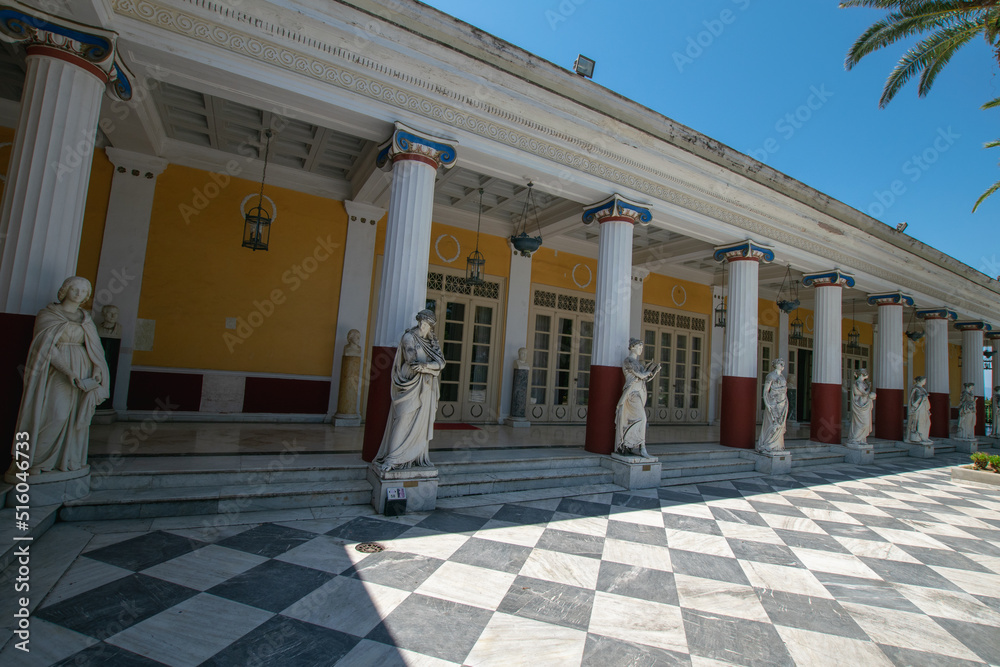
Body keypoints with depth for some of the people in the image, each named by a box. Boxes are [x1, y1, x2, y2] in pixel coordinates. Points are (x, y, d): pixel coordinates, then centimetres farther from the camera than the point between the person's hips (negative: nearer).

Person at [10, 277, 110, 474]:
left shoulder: (86, 319, 11)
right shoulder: (48, 314, -2)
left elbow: (94, 347, 8)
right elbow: (47, 346, -11)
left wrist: (97, 369, -8)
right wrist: (68, 371, -21)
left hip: (82, 370, 4)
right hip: (56, 370, -4)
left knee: (77, 416, 4)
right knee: (57, 414, -11)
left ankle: (68, 459, 14)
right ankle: (35, 459, 7)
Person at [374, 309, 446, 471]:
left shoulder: (433, 342, 11)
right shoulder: (409, 337, -5)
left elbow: (441, 362, -2)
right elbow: (412, 360, -17)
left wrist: (426, 365, -20)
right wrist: (432, 364, -8)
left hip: (426, 388, 6)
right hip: (410, 385, -5)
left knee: (422, 422, 7)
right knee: (403, 420, -9)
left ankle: (417, 456, 16)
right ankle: (392, 459, -4)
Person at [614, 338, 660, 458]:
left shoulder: (638, 362, 20)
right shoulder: (628, 361, -8)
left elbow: (646, 379, 18)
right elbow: (641, 375, -16)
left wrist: (655, 371, 2)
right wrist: (650, 370, 4)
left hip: (639, 393, 9)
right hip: (632, 393, -9)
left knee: (633, 420, 6)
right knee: (641, 418, -19)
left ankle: (631, 447, 9)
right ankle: (642, 447, -19)